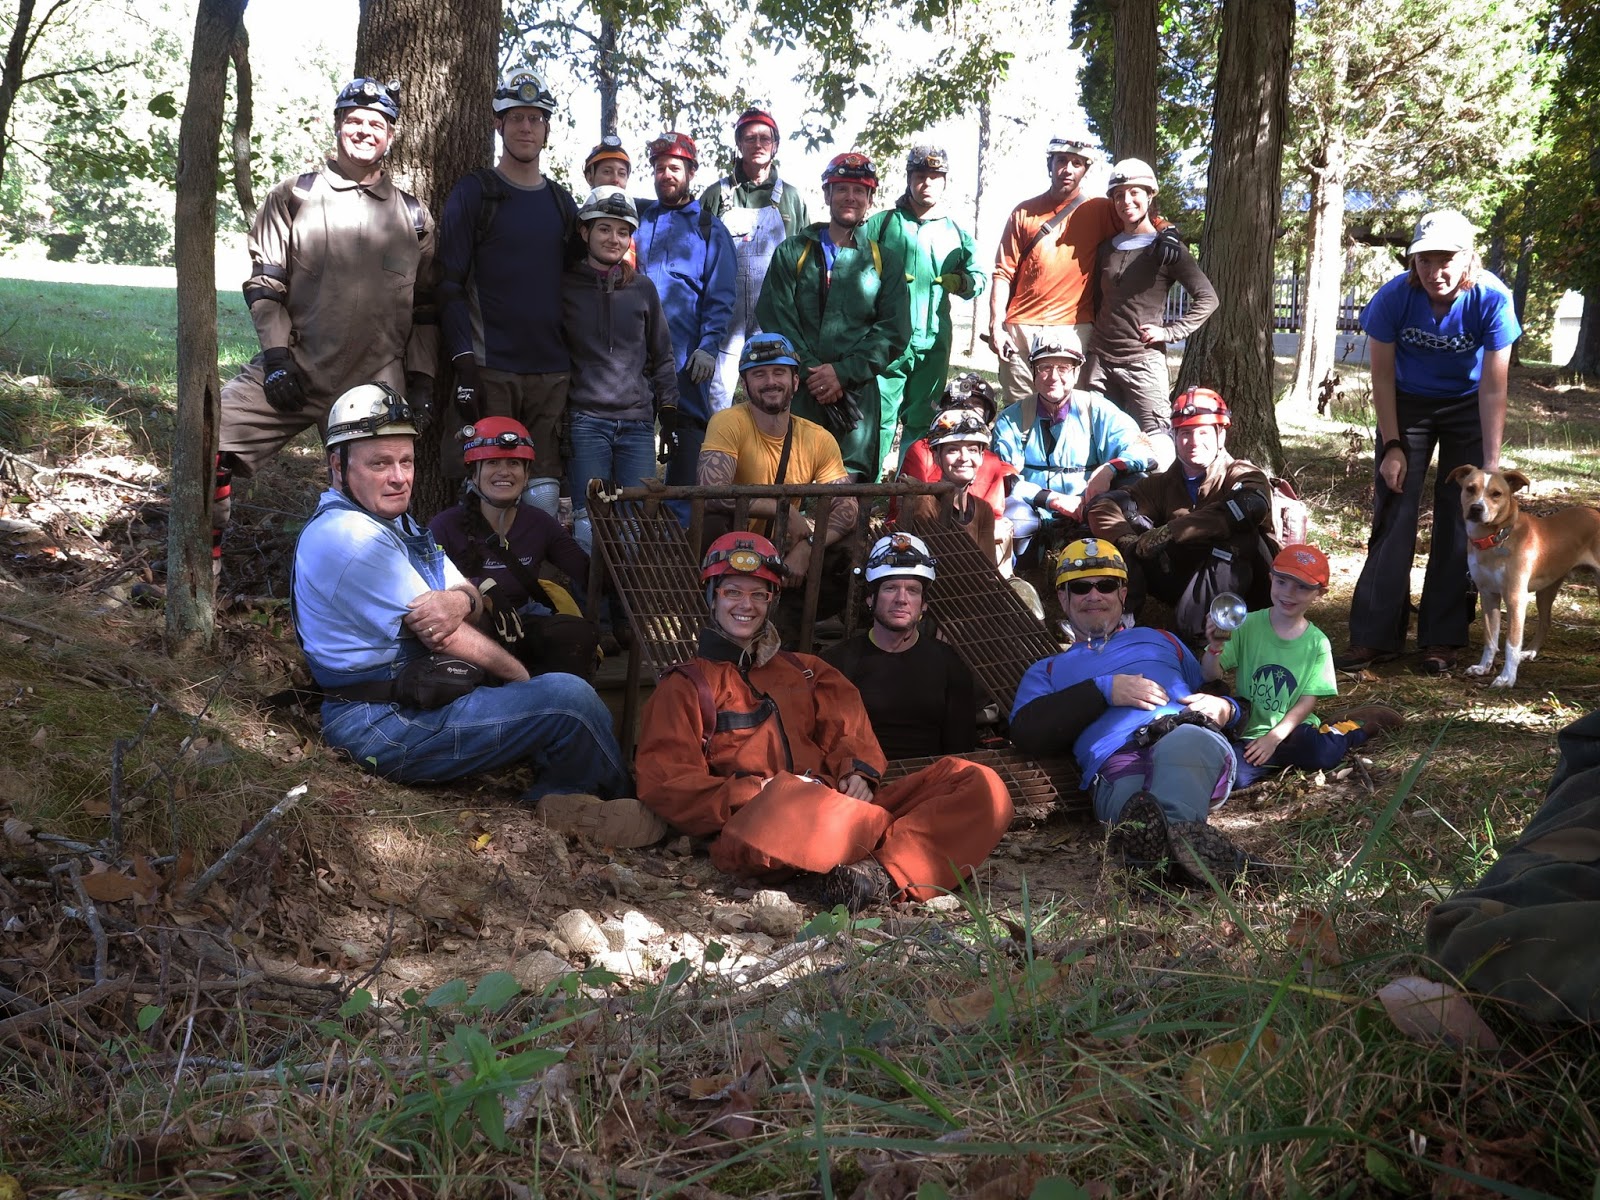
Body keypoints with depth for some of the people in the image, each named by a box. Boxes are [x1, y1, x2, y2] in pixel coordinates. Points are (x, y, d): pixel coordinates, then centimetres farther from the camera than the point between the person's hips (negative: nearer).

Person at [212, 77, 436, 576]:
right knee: (206, 438, -12)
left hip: (376, 384, 1)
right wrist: (277, 355, -8)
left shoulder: (413, 216, 13)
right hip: (295, 368, -1)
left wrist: (421, 378, 5)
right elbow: (264, 282, 4)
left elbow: (425, 305, 13)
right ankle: (205, 556, 3)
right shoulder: (293, 197, 8)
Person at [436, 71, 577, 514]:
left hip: (551, 372, 4)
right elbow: (450, 283, -4)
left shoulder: (562, 202, 15)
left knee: (544, 492, 3)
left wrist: (576, 362, 11)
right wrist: (464, 362, -14)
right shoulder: (473, 193, 1)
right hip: (491, 370, -4)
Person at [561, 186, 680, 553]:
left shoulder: (643, 288, 13)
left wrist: (669, 416, 10)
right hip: (586, 421, -2)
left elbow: (662, 356, 17)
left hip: (638, 422, 3)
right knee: (590, 524, -8)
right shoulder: (566, 286, 6)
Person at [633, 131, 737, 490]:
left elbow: (720, 296, 2)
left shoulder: (709, 229, 10)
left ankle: (682, 510, 0)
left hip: (686, 355, -2)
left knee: (687, 432, -5)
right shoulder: (636, 219, 17)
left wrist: (708, 346, -10)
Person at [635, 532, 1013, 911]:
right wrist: (759, 795, -13)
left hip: (839, 807, 5)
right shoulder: (685, 687, 16)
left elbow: (847, 729, 17)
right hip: (756, 820, -5)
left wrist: (858, 772, -8)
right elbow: (665, 784, 3)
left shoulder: (805, 671, 30)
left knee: (981, 786, -18)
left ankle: (884, 875, -38)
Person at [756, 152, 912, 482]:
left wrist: (843, 372, -9)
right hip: (798, 391, 0)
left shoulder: (886, 263, 14)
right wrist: (811, 371, -11)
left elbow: (894, 332, 4)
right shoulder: (793, 253, 13)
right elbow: (774, 318, 2)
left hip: (857, 394, 0)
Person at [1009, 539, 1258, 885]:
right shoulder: (1048, 671, 34)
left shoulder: (1158, 639, 41)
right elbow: (1026, 735, 12)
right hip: (1116, 763, -1)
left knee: (1182, 744, -40)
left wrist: (1225, 708, 9)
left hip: (1192, 738, 1)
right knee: (1128, 793, -41)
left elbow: (1217, 692, 36)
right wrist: (1104, 690, 4)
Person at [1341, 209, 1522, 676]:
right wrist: (1393, 446, -13)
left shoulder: (1491, 299, -26)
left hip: (1467, 407, 0)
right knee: (1393, 516, -6)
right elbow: (1382, 376, -11)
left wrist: (1490, 467, -24)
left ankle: (1442, 639, 6)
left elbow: (1493, 389, -22)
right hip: (1408, 404, 1)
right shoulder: (1394, 296, -24)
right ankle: (1375, 636, -2)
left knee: (1458, 522, -2)